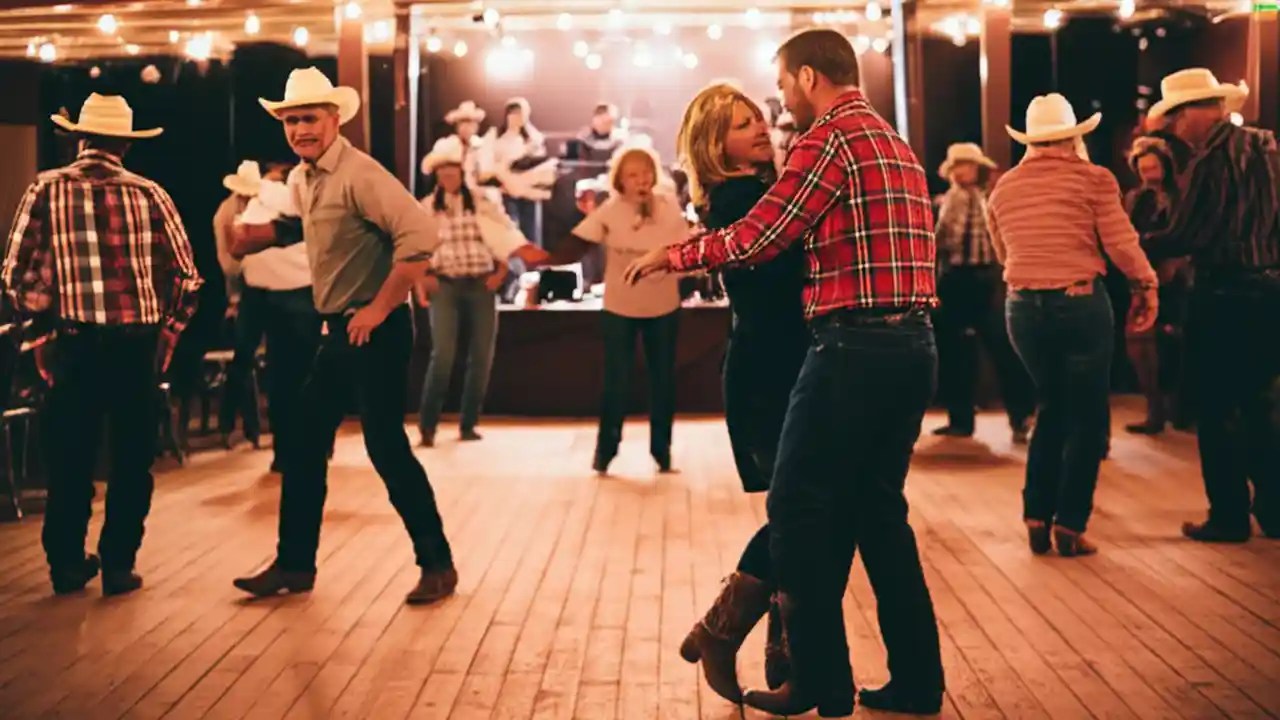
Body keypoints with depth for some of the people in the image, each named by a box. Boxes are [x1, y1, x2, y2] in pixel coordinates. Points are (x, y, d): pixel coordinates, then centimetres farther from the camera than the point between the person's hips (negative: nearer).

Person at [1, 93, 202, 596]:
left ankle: (67, 564, 25)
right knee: (131, 461, 11)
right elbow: (186, 277, -1)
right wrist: (166, 333, 10)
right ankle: (118, 566, 15)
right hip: (138, 345, 0)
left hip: (74, 344, 1)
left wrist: (42, 328, 10)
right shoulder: (150, 194, 0)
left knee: (69, 458, 15)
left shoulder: (47, 190, 0)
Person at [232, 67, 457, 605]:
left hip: (375, 332, -9)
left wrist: (379, 307, -22)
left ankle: (437, 564, 10)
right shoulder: (299, 181, 10)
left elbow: (419, 235, -28)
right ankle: (294, 564, 21)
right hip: (337, 331, 9)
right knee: (304, 445, 10)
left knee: (386, 447, -4)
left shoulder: (359, 174, -17)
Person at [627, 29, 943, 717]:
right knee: (877, 508, 15)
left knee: (800, 509, 1)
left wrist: (671, 255, 3)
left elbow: (756, 237, -12)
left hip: (855, 346, -9)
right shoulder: (896, 143, 20)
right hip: (912, 344, 9)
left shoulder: (830, 136, -8)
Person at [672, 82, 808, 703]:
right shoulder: (737, 200, -11)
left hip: (789, 366, 9)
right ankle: (718, 634, 5)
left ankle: (787, 652, 18)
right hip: (767, 372, -9)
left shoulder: (761, 192, 16)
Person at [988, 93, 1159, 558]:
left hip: (1023, 307, 4)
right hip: (1081, 303, -4)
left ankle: (1036, 516, 15)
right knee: (1086, 416, 8)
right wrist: (1147, 286, 7)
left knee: (1051, 409, 20)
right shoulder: (1092, 178, -5)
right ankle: (1069, 524, 8)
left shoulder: (1002, 190, 7)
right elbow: (1122, 246, -8)